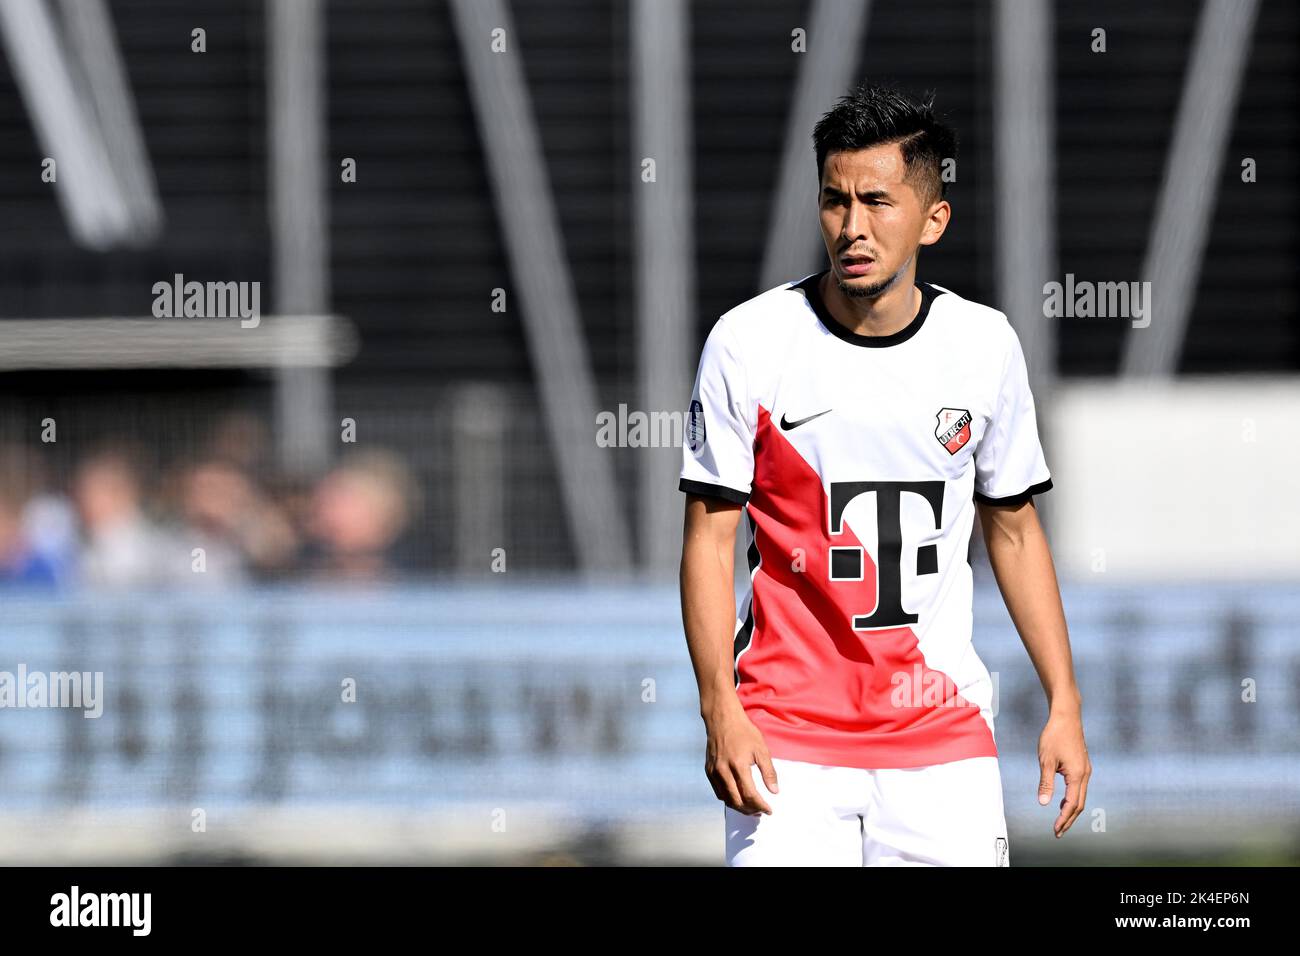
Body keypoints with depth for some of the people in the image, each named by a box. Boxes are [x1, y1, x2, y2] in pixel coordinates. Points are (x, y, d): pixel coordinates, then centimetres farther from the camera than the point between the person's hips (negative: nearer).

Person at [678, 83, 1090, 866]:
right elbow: (710, 538, -3)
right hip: (787, 729, -2)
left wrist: (1064, 705, 8)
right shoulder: (747, 344, -5)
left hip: (945, 732, 2)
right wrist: (719, 708, -13)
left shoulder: (986, 345, 4)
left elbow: (1014, 531, 13)